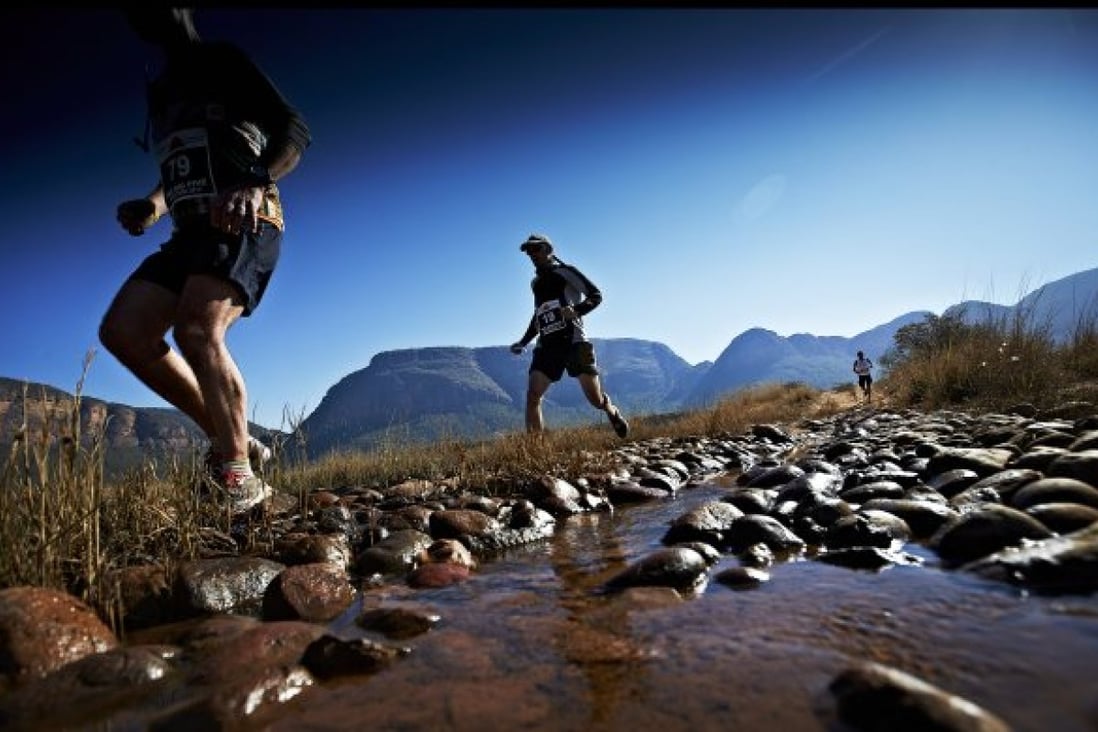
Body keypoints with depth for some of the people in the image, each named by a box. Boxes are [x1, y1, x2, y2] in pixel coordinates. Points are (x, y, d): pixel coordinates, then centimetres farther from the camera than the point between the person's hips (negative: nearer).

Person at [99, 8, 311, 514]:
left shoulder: (222, 61, 7)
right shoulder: (159, 91, 28)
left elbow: (295, 129, -6)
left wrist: (256, 183, -24)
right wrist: (151, 206, 13)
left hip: (243, 222, -7)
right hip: (192, 230, 8)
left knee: (196, 331, -30)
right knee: (121, 330, -11)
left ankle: (239, 476, -22)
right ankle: (230, 441, -5)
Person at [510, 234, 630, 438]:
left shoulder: (565, 272, 2)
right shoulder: (536, 283, 21)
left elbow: (596, 295, -4)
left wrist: (576, 311, -22)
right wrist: (523, 342, 22)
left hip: (574, 342, -5)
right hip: (547, 346, 5)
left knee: (596, 400, -4)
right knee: (532, 396, -15)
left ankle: (613, 413, 30)